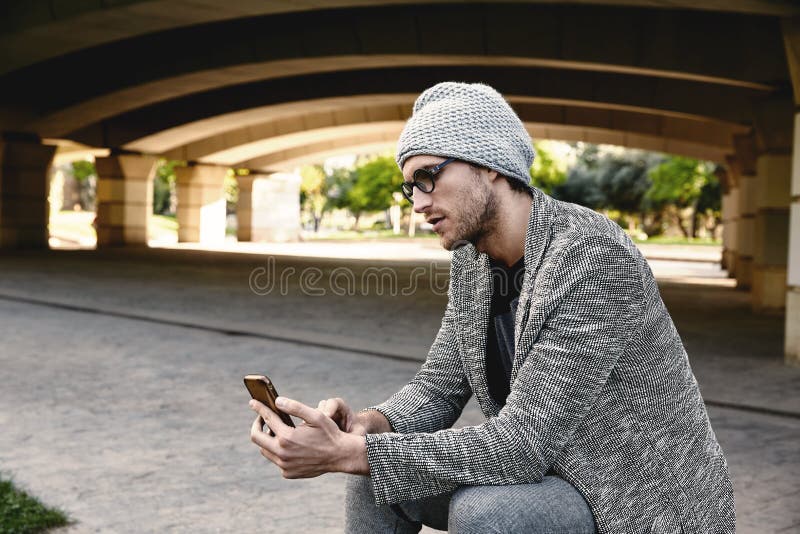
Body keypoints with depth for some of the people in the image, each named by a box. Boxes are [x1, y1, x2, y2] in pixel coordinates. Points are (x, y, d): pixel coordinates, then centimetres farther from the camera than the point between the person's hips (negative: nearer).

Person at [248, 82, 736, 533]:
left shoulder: (595, 260, -27)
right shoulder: (472, 259, -1)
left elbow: (521, 444, -30)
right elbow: (439, 388, 4)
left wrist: (346, 454, -31)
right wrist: (369, 426, -18)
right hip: (553, 469, 7)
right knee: (380, 477, -4)